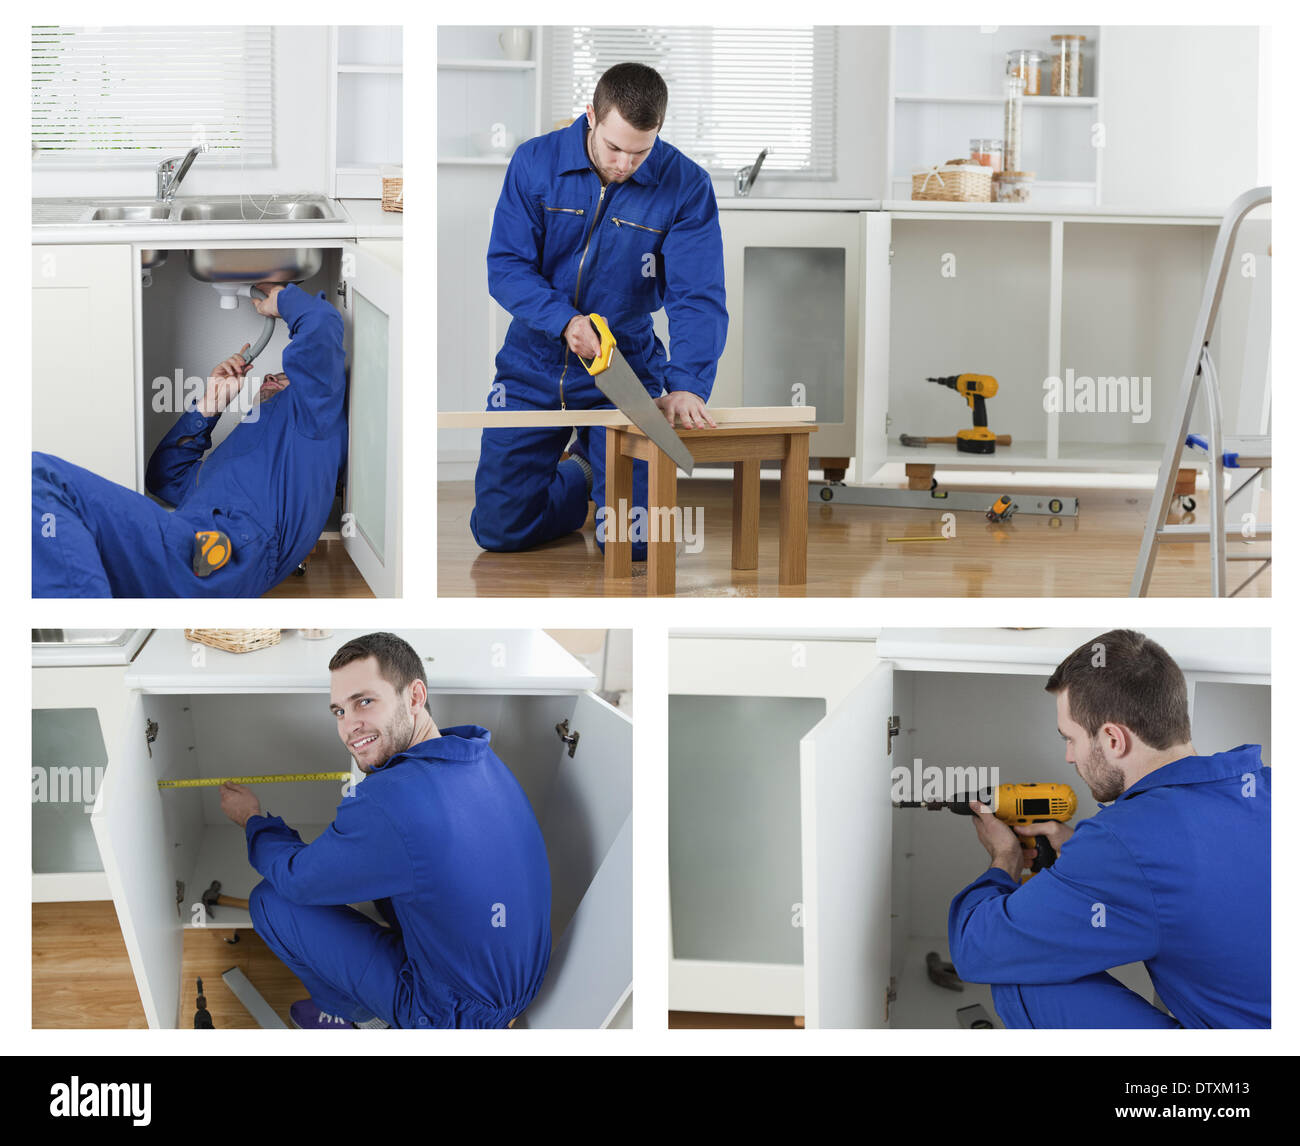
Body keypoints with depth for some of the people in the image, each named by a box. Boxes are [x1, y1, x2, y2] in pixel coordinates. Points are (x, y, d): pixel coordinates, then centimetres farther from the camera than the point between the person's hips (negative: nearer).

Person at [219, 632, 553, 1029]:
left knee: (270, 901, -2)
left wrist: (253, 820, 9)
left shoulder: (390, 802, -30)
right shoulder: (483, 758, -6)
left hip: (455, 1014, -8)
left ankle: (354, 1014, 20)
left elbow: (296, 879, -10)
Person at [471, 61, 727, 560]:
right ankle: (579, 475, 30)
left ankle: (599, 463, 26)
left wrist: (686, 385, -35)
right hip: (535, 365, 1)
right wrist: (565, 320, -28)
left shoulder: (686, 186, -13)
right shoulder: (535, 163, -10)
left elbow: (699, 299, -19)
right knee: (499, 529, -3)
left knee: (633, 542, -9)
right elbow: (506, 267, -10)